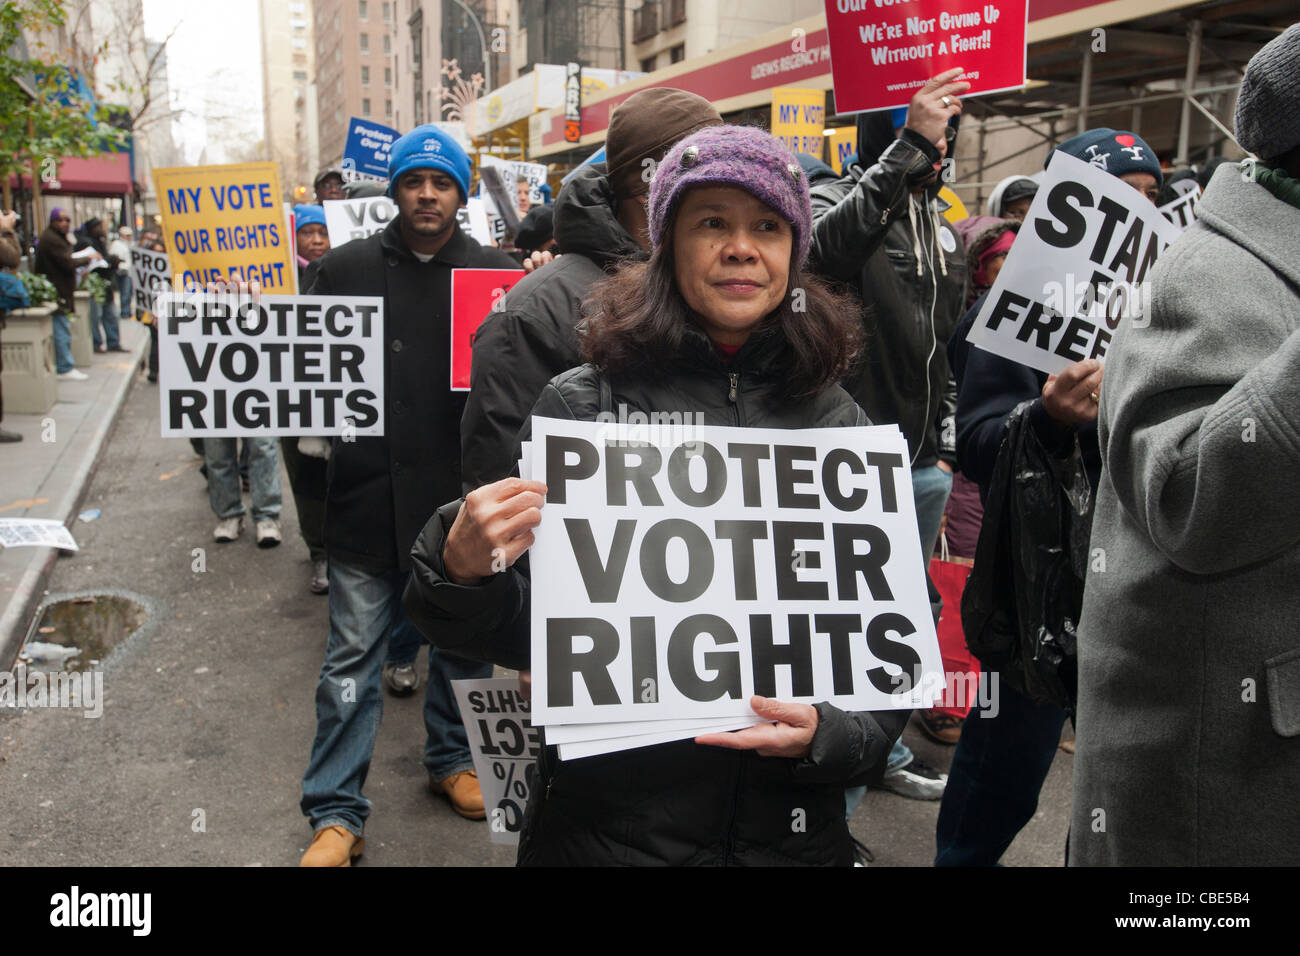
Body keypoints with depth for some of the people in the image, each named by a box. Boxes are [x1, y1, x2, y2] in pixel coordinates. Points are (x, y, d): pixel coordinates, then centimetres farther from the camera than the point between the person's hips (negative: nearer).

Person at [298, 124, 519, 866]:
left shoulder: (496, 273, 3)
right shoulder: (347, 268, 3)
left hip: (464, 498, 1)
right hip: (370, 496, -1)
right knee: (352, 660, 4)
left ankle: (453, 758, 40)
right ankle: (336, 814, 16)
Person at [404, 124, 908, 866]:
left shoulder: (840, 424, -2)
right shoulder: (580, 406, -8)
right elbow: (531, 636, -3)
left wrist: (831, 734, -14)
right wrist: (463, 575, -23)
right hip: (606, 825, -1)